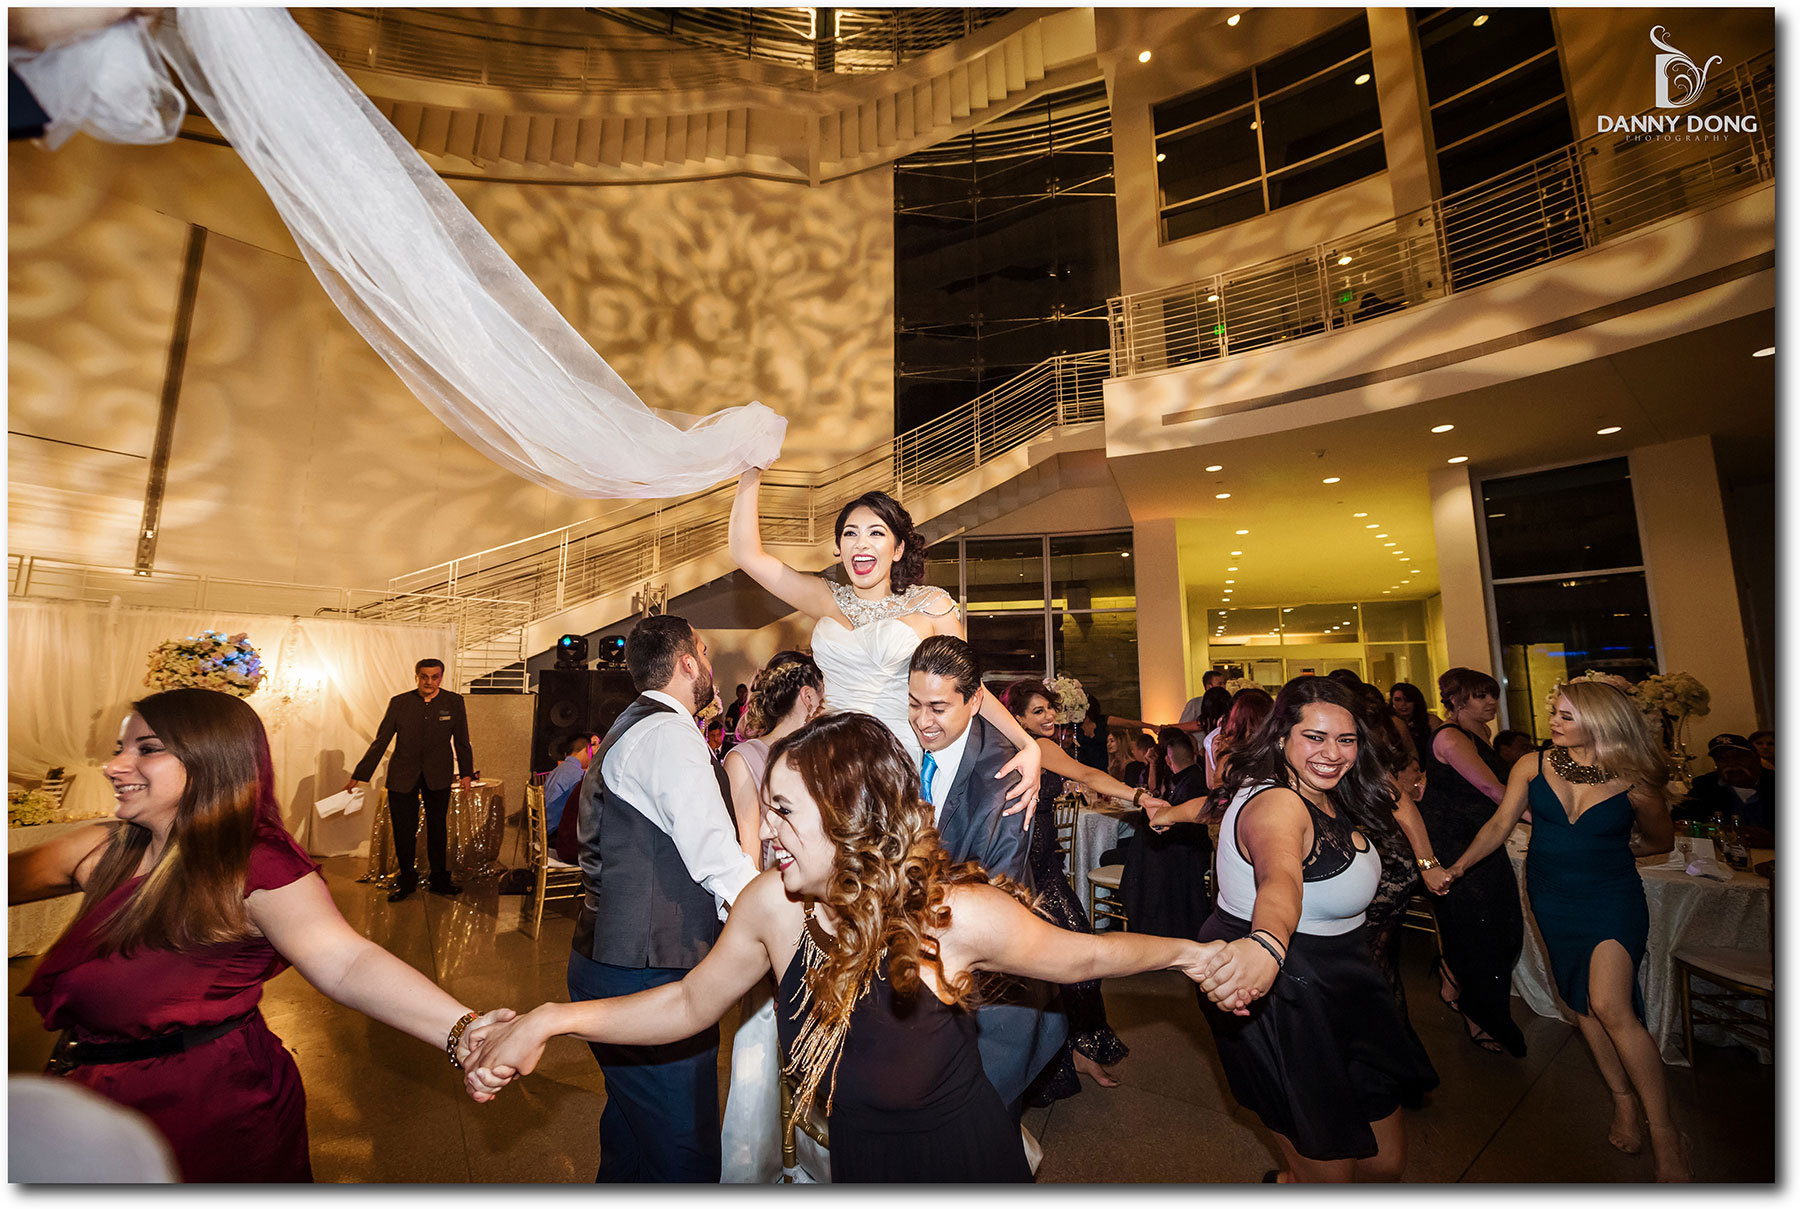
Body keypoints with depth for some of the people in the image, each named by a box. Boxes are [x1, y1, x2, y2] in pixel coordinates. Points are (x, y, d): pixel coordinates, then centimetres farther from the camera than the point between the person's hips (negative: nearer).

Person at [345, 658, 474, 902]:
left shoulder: (454, 702, -2)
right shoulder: (399, 703, -2)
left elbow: (461, 741, 3)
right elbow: (380, 741, 1)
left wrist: (466, 772, -1)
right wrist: (359, 775, -2)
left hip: (438, 776, 0)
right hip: (402, 776, 0)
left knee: (438, 828, 8)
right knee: (403, 830, 3)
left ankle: (439, 880, 23)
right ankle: (406, 880, 23)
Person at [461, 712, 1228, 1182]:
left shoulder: (958, 915, -30)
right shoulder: (773, 904, -20)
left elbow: (1081, 956, -13)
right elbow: (690, 1003, -7)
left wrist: (1187, 952, -18)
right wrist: (550, 1021, -14)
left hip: (962, 1160, -3)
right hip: (856, 1164, 3)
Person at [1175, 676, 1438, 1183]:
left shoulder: (1328, 799, 1)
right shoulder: (1277, 803, -27)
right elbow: (1281, 876, -50)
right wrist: (1266, 945, -65)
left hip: (1339, 979, 9)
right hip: (1276, 993, -9)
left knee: (1386, 1160, 19)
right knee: (1328, 1171, 5)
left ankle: (1293, 1178, 43)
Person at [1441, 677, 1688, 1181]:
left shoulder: (1633, 781, -13)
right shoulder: (1534, 766, -8)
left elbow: (1660, 840, 7)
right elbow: (1499, 824, -4)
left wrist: (1608, 850, 4)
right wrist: (1459, 866, -9)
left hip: (1612, 898, -3)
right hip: (1551, 898, 3)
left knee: (1610, 1007, -13)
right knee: (1582, 1004, 11)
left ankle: (1663, 1130, 5)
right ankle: (1622, 1101, 29)